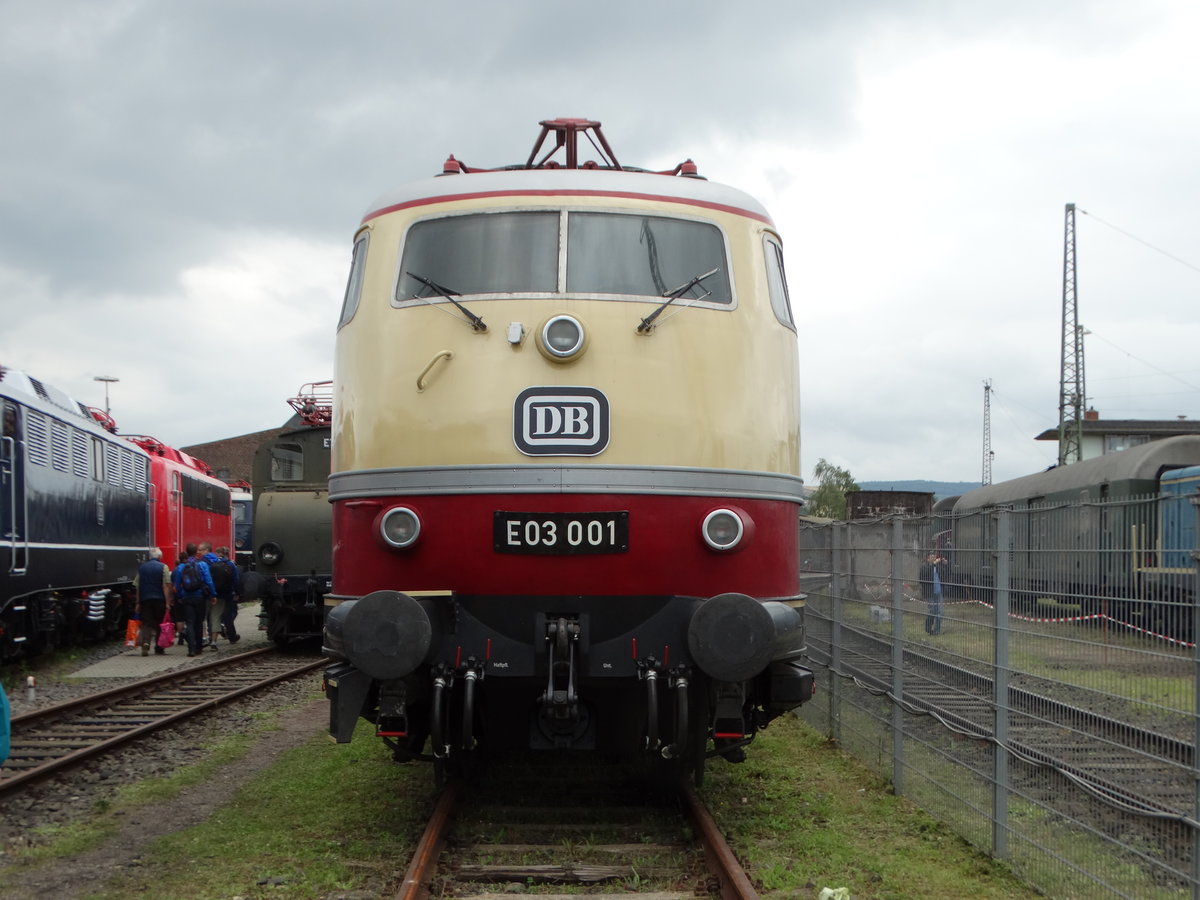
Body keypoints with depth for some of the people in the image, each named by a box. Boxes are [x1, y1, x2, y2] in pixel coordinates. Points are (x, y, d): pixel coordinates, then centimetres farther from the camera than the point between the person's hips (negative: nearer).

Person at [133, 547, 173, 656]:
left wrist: (138, 603, 14)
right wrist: (167, 602, -8)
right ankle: (158, 648, 15)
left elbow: (137, 586, 10)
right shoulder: (163, 567, -2)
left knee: (146, 623, 0)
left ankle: (145, 643, -22)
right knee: (159, 624, 10)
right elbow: (166, 586, -9)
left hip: (145, 599, 2)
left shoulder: (141, 567, 9)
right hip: (159, 599, -2)